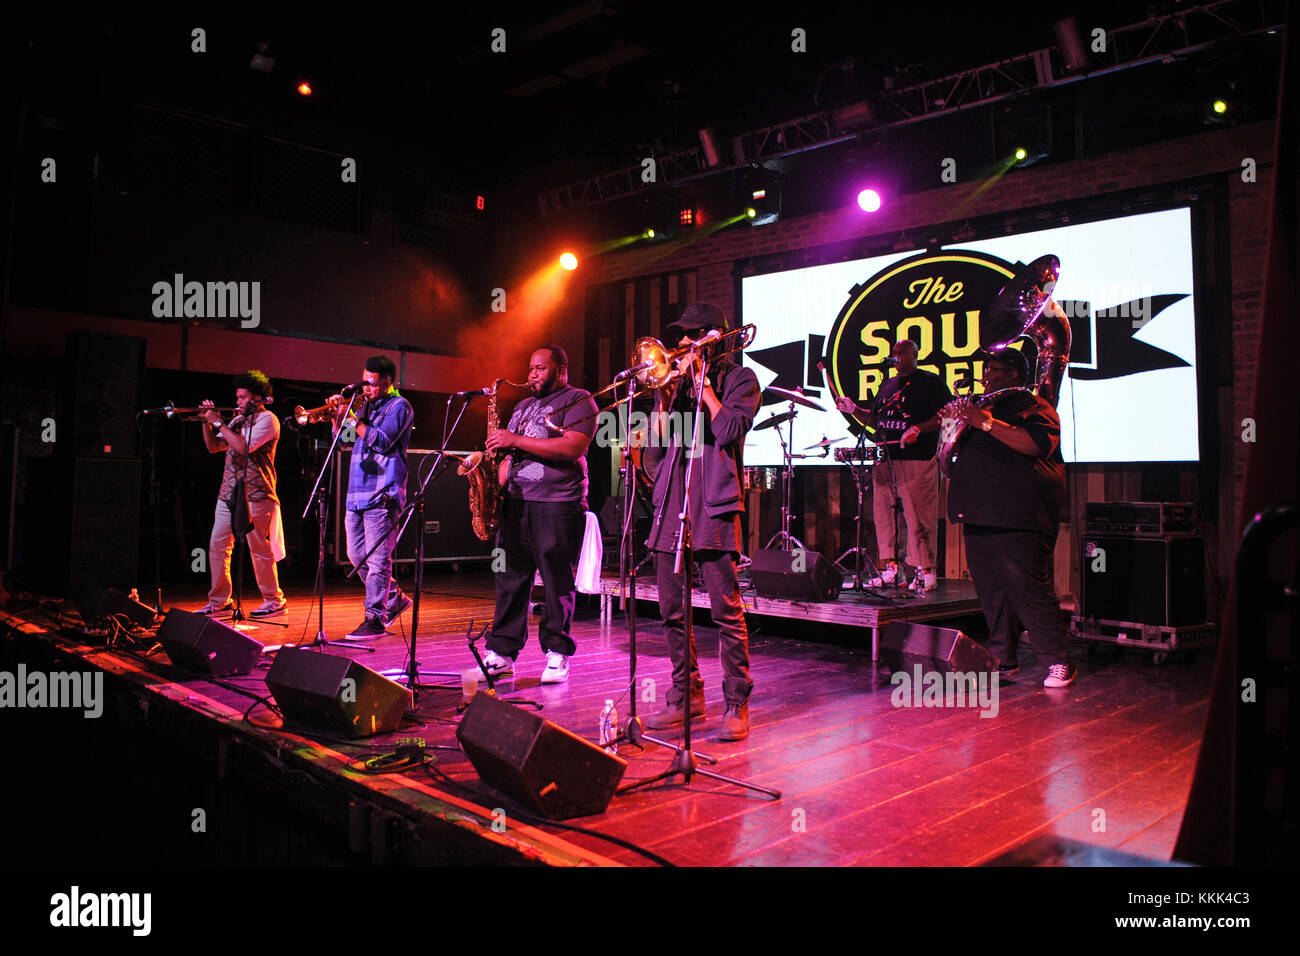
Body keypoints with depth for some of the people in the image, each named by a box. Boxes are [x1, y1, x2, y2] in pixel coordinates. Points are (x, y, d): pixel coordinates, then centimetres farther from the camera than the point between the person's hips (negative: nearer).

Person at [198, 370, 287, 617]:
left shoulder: (267, 419, -5)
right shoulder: (238, 420, 20)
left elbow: (245, 447, -18)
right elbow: (213, 447, 22)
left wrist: (219, 423, -12)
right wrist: (207, 423, 8)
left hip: (255, 495, -8)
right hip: (228, 494, 8)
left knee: (259, 550, -4)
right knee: (217, 546, 5)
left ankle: (274, 601, 6)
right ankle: (219, 601, 15)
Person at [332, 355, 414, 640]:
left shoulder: (399, 406, -2)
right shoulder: (366, 406, 21)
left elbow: (382, 440, -15)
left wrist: (353, 417, -10)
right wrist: (339, 415, 7)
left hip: (381, 494, -8)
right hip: (356, 494, 8)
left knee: (377, 558, -8)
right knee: (357, 557, 11)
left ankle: (375, 618, -3)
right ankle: (394, 599, 27)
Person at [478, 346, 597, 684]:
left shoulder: (578, 401, -1)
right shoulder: (523, 406, 24)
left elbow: (573, 448, -16)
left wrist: (516, 440, -13)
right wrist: (498, 484, 7)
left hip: (558, 503, -7)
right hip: (517, 502, 7)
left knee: (558, 581, -3)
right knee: (509, 577, 5)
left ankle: (557, 655, 7)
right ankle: (501, 653, 12)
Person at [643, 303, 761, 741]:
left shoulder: (739, 377, 6)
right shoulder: (674, 379, 19)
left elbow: (730, 430, -11)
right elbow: (656, 441, 11)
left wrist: (702, 380, -4)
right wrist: (668, 391, 0)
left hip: (713, 503, -5)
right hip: (670, 502, 6)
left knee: (726, 610, -6)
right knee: (671, 609, 8)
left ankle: (736, 704, 3)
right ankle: (685, 695, 21)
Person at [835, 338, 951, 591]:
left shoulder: (930, 381, 2)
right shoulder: (888, 385, 22)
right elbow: (875, 419, 27)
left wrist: (917, 429, -20)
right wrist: (853, 408, 11)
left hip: (918, 459, -7)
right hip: (885, 460, 7)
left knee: (919, 518, -7)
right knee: (883, 513, 6)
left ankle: (925, 570, -1)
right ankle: (891, 567, 14)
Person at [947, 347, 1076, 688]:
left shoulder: (1035, 408, 0)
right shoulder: (987, 407, 25)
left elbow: (1036, 443, -21)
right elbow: (967, 453, 34)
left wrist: (988, 424, -21)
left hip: (1017, 519, -8)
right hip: (979, 515, 8)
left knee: (1029, 590, -9)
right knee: (991, 592, 10)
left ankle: (1059, 661, 1)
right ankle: (1003, 659, 20)